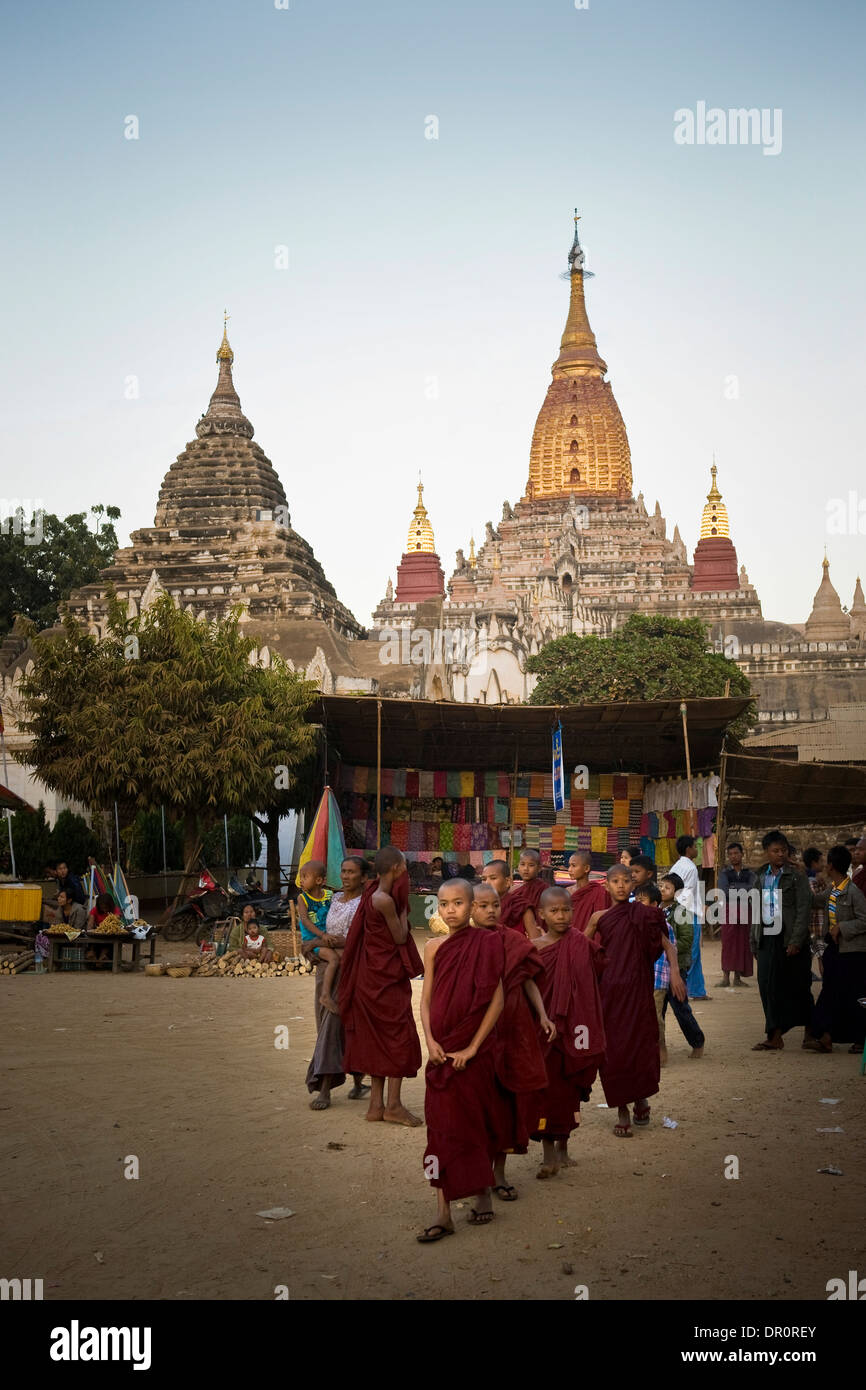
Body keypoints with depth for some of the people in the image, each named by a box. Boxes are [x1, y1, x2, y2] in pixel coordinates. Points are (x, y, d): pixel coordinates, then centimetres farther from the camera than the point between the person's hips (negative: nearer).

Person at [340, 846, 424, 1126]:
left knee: (377, 1039, 12)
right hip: (386, 977, -10)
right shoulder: (384, 900, -21)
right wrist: (402, 906, -6)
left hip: (374, 975, 10)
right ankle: (393, 1105, 0)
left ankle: (377, 1104, 18)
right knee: (400, 1035, -4)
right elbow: (400, 937, -12)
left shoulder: (374, 893, 7)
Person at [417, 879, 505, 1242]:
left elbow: (497, 1000, -8)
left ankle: (482, 1195, 26)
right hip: (442, 1051, 3)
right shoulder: (434, 948, 5)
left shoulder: (487, 945, -5)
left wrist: (472, 1048, -12)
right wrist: (431, 1042, -8)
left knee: (475, 1123, 7)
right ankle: (443, 1214, 2)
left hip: (475, 1051, -3)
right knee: (442, 1125, 1)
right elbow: (426, 1000, 6)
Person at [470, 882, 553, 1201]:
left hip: (514, 1029, 3)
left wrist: (543, 1015, -3)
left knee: (511, 1096, 6)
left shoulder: (514, 941, 5)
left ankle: (499, 1171, 18)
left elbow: (529, 981, 8)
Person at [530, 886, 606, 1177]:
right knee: (545, 1085, -1)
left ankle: (562, 1147, 26)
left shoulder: (581, 945, -3)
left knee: (568, 1085, 9)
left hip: (570, 1027, 1)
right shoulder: (534, 948, -2)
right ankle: (549, 1154, 7)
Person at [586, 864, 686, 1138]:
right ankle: (622, 1111, 10)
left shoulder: (643, 914, 4)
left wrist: (674, 972, -9)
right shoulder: (599, 918, 6)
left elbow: (666, 944, 3)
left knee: (641, 1044, -2)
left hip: (637, 989, -1)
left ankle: (641, 1098, 25)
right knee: (614, 1047, 0)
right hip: (609, 991, 1)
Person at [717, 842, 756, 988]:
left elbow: (752, 890, -5)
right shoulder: (724, 872, 9)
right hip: (729, 909, -2)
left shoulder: (749, 873, 12)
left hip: (745, 910, 2)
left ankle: (738, 978, 6)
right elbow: (723, 891, -7)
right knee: (728, 942, -7)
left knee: (742, 943, 1)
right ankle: (726, 976, -7)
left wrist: (734, 887, -11)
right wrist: (742, 891, -10)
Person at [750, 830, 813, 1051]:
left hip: (790, 940, -4)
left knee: (798, 988, 5)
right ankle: (775, 1036, 3)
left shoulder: (797, 877, -2)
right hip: (767, 939, 4)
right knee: (768, 986, -2)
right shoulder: (760, 878, 12)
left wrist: (796, 941, -16)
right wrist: (754, 942, 12)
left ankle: (810, 1031, 22)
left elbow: (803, 910, -8)